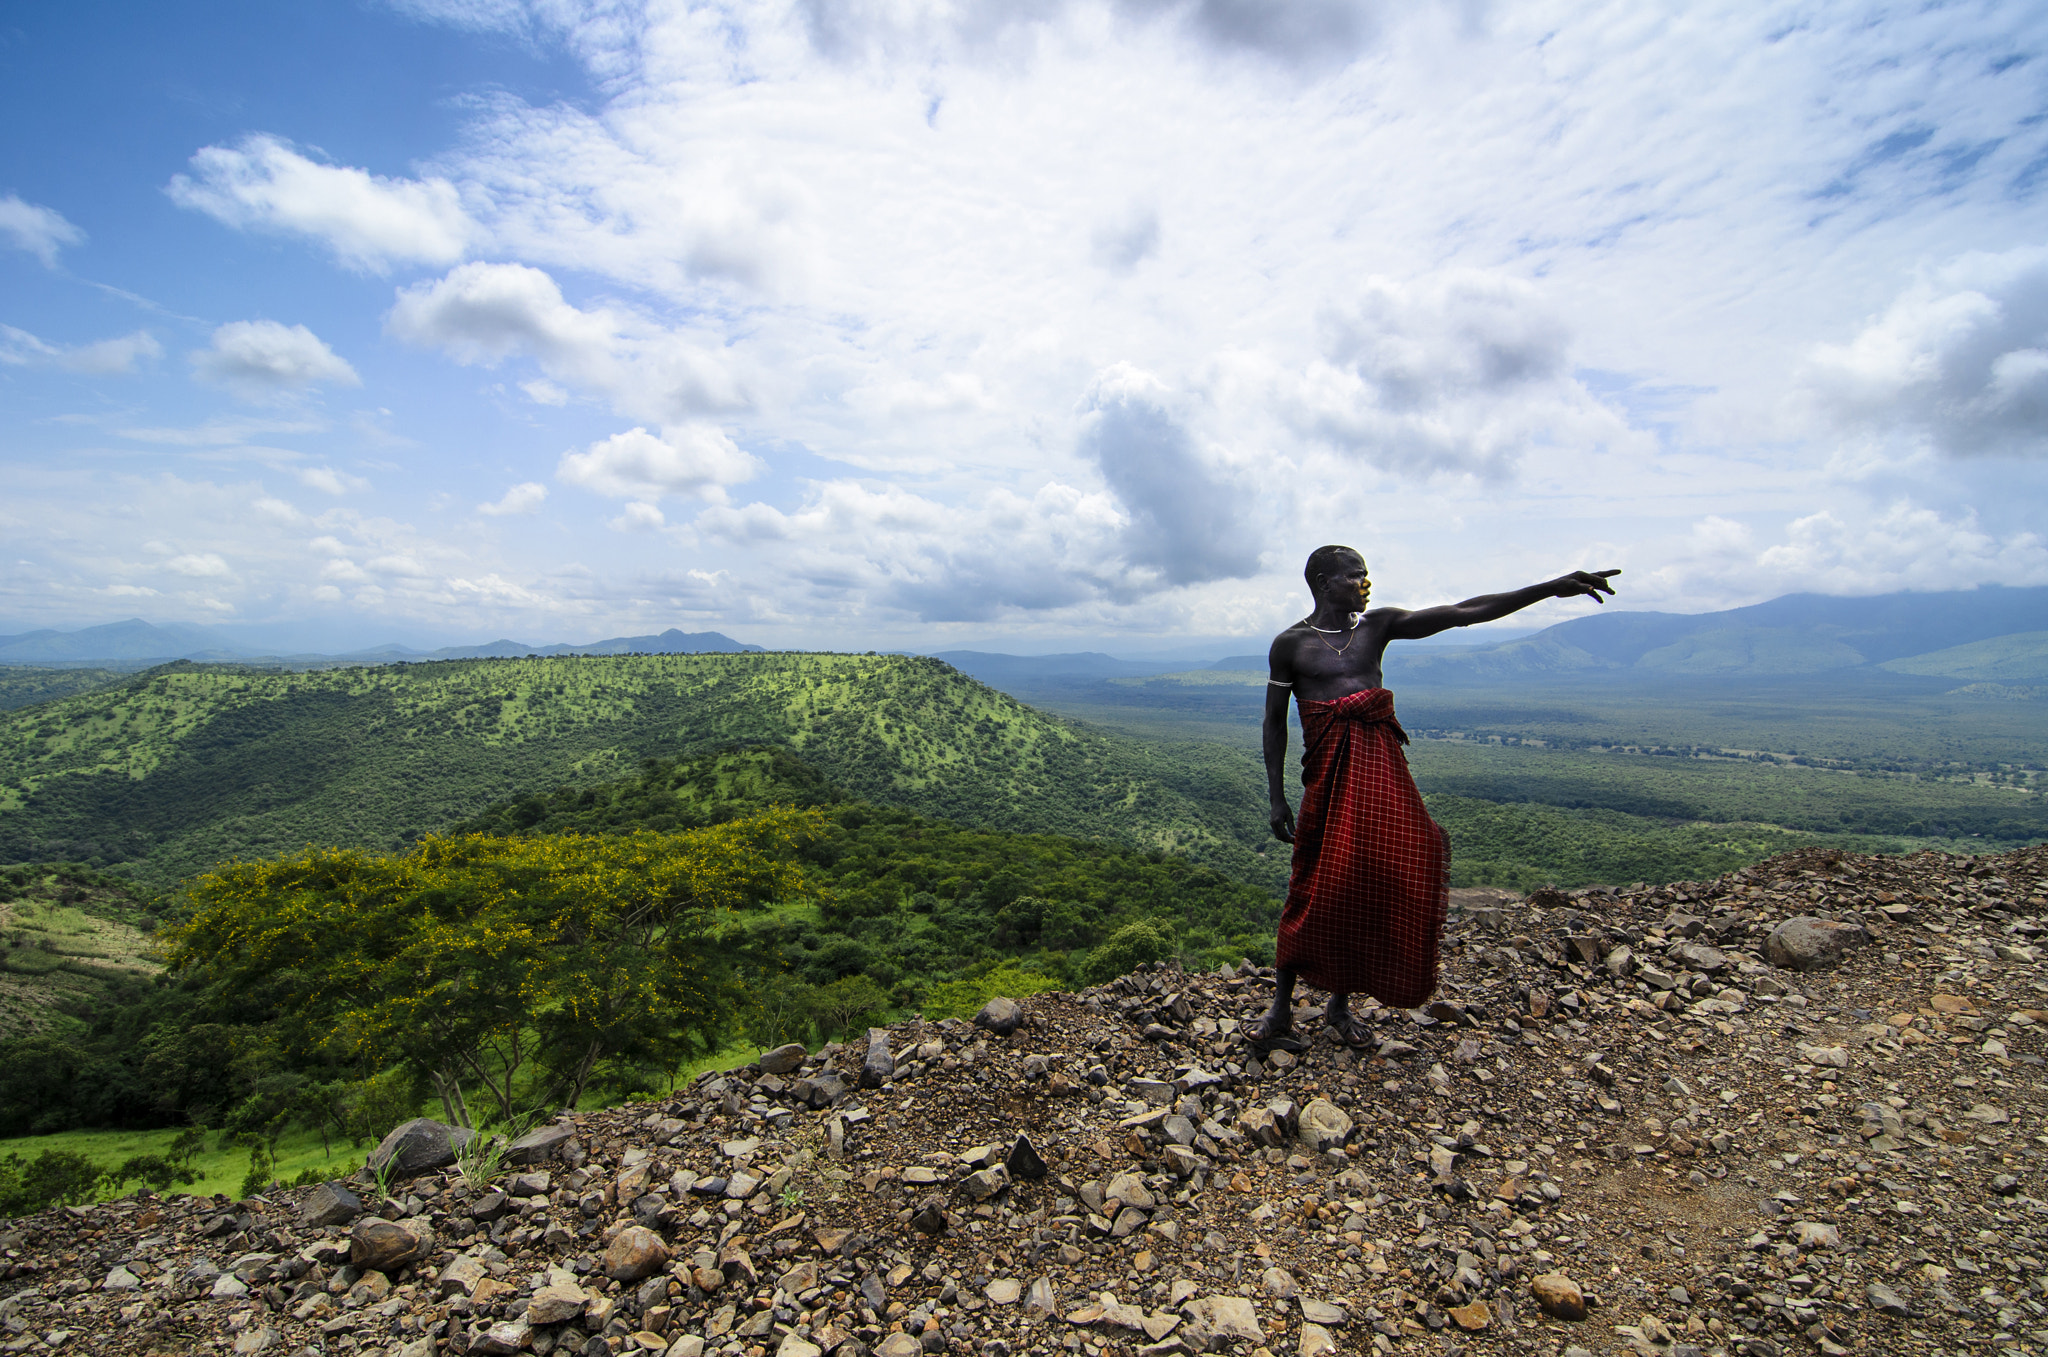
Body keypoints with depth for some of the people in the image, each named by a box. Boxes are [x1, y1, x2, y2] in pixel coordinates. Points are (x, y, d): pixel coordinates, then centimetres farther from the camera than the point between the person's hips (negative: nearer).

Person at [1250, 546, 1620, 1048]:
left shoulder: (1378, 626, 8)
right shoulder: (1291, 644, 0)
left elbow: (1463, 612, 2)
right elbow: (1275, 722, 3)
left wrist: (1552, 587, -4)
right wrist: (1277, 799, -1)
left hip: (1383, 766, 4)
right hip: (1329, 772, -3)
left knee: (1376, 882, 4)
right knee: (1319, 887, -4)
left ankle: (1341, 1005, 20)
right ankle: (1282, 1008, 11)